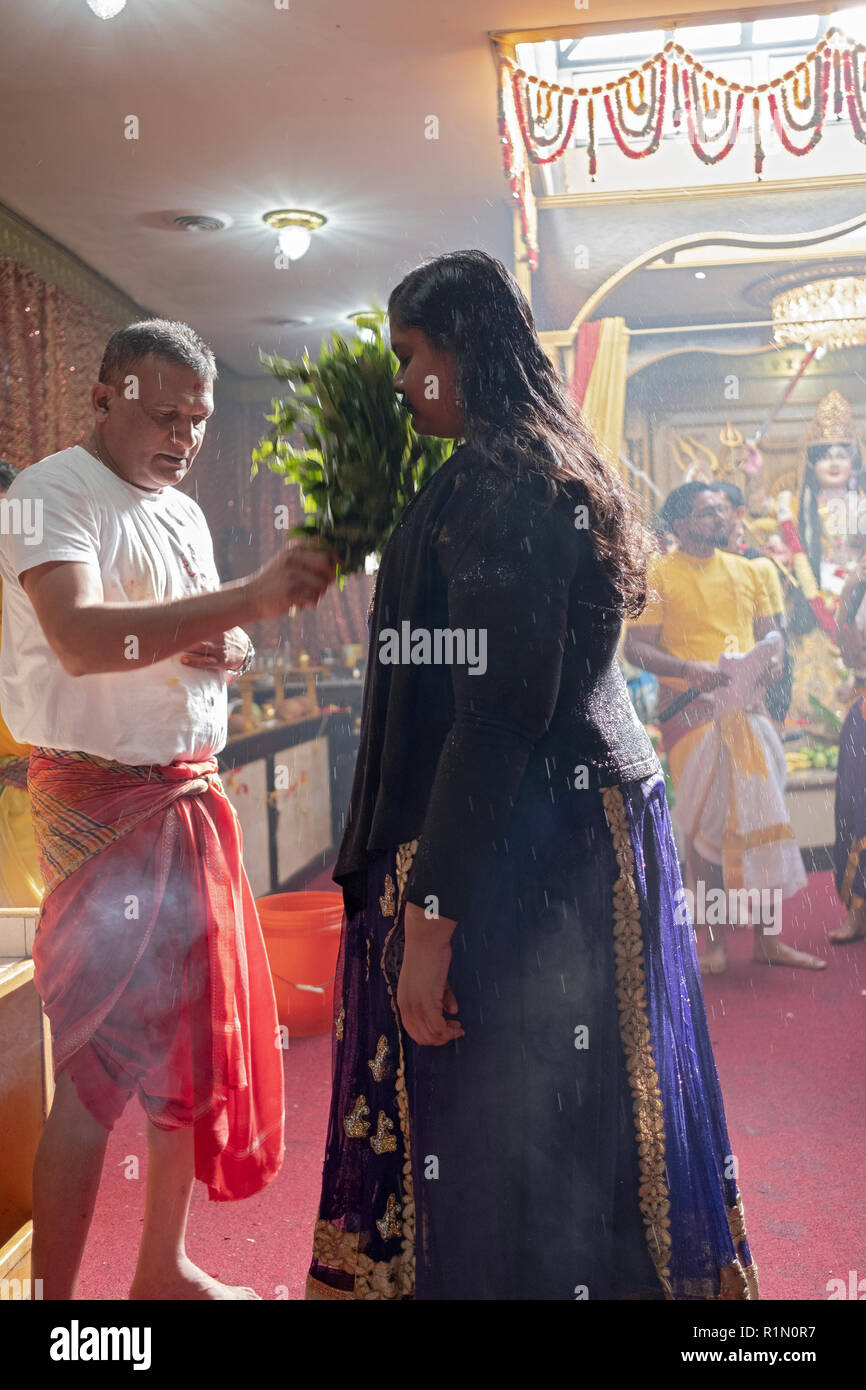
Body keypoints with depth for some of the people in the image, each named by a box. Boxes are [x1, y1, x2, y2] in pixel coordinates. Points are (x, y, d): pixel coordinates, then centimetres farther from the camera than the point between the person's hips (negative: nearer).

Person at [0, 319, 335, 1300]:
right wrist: (245, 600, -36)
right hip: (99, 805, -8)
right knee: (98, 1066, -3)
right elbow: (80, 639, -28)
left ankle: (163, 1268, 29)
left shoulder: (183, 512, 16)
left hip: (191, 797, 8)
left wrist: (227, 646, -2)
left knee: (193, 1035, 13)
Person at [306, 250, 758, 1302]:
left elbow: (501, 704, -24)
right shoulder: (560, 467, 16)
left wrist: (430, 911, -23)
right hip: (597, 812, 10)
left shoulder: (495, 478, -15)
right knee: (590, 1121, 19)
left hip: (519, 848, -10)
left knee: (499, 1131, 2)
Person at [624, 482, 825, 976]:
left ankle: (769, 938, 14)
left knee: (761, 816, 4)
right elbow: (636, 647, -7)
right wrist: (688, 668, -22)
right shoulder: (659, 575, -1)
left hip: (747, 708, 5)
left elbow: (768, 631, 21)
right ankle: (716, 942, 10)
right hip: (692, 709, -4)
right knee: (707, 823, -1)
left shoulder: (746, 570, 16)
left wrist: (774, 657, -2)